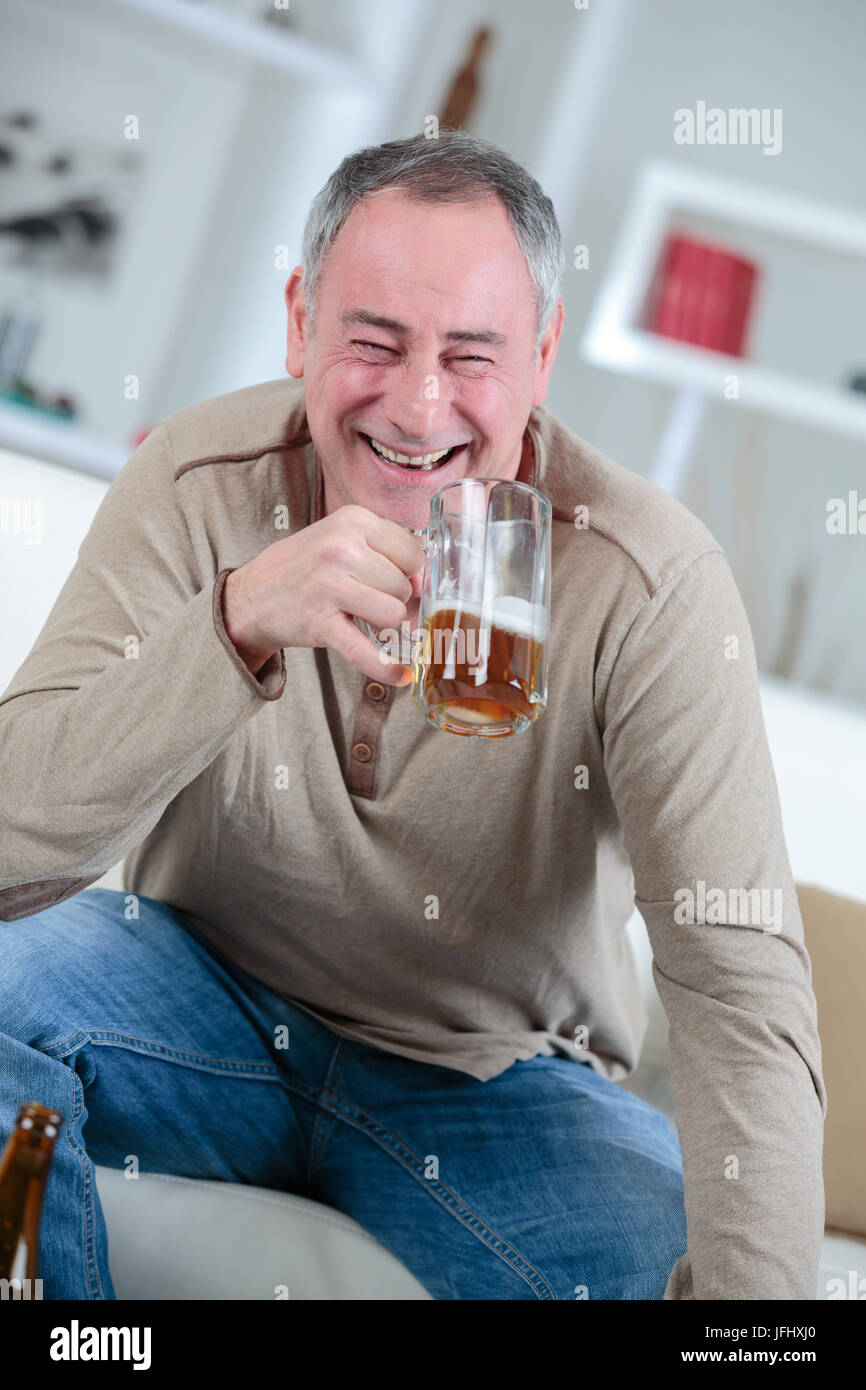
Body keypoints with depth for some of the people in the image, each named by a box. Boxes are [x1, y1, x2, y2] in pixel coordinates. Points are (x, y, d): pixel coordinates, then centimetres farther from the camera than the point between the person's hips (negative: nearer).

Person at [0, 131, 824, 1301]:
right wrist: (239, 622, -40)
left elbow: (740, 985, -23)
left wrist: (750, 1287, -37)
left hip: (495, 1079, -1)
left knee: (699, 1258, -28)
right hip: (211, 1003, 2)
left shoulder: (653, 582, -20)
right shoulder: (198, 482, -15)